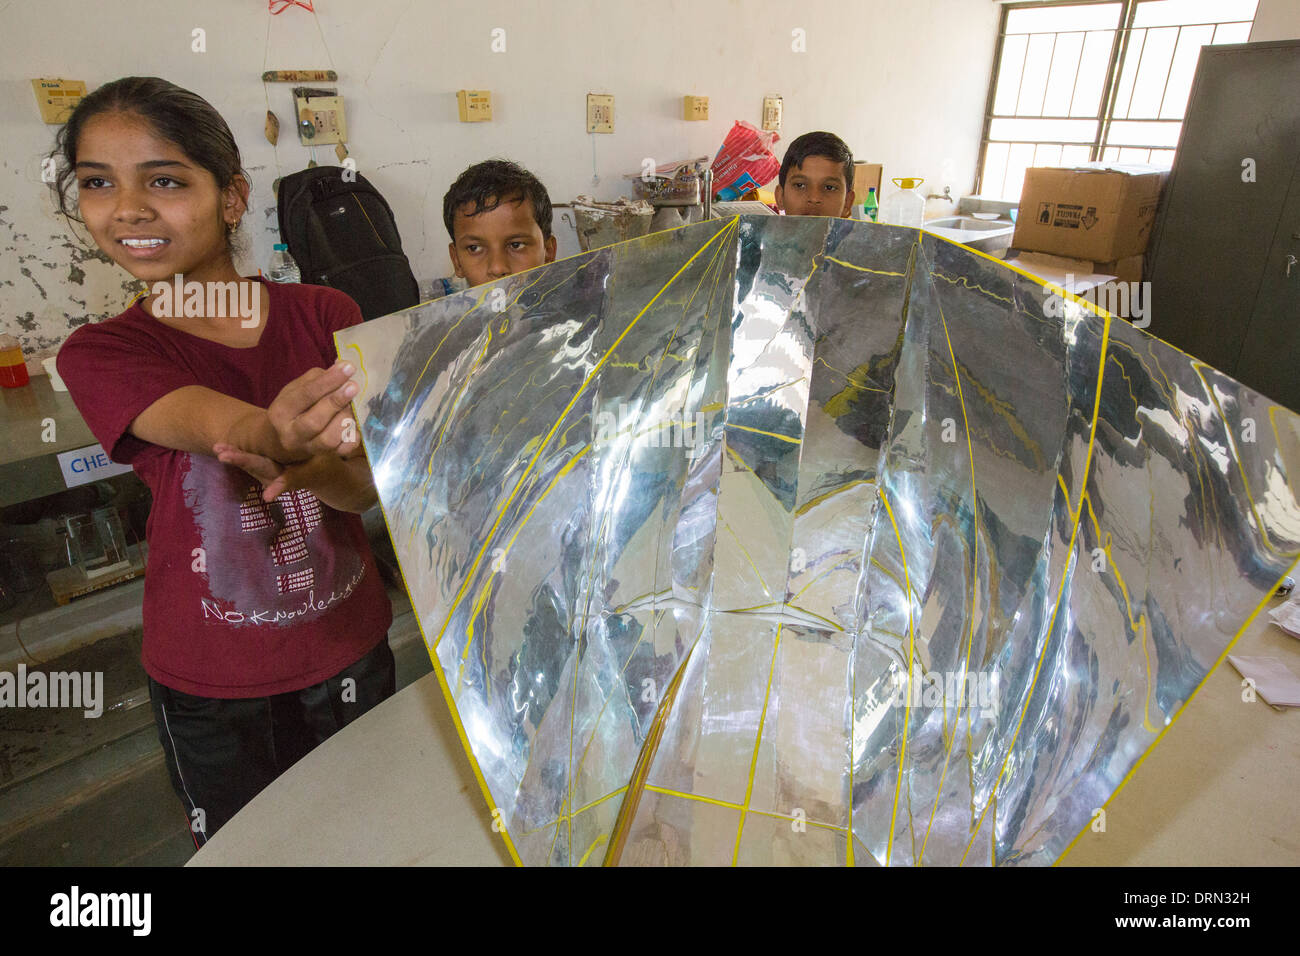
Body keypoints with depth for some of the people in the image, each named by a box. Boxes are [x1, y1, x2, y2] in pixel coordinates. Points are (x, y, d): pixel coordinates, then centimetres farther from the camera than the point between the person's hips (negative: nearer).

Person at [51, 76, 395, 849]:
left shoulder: (326, 316, -7)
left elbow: (364, 485, -15)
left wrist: (301, 469, -36)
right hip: (212, 684, -1)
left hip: (350, 647, 1)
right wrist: (280, 435, -53)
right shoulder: (101, 356, -9)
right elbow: (223, 423, -31)